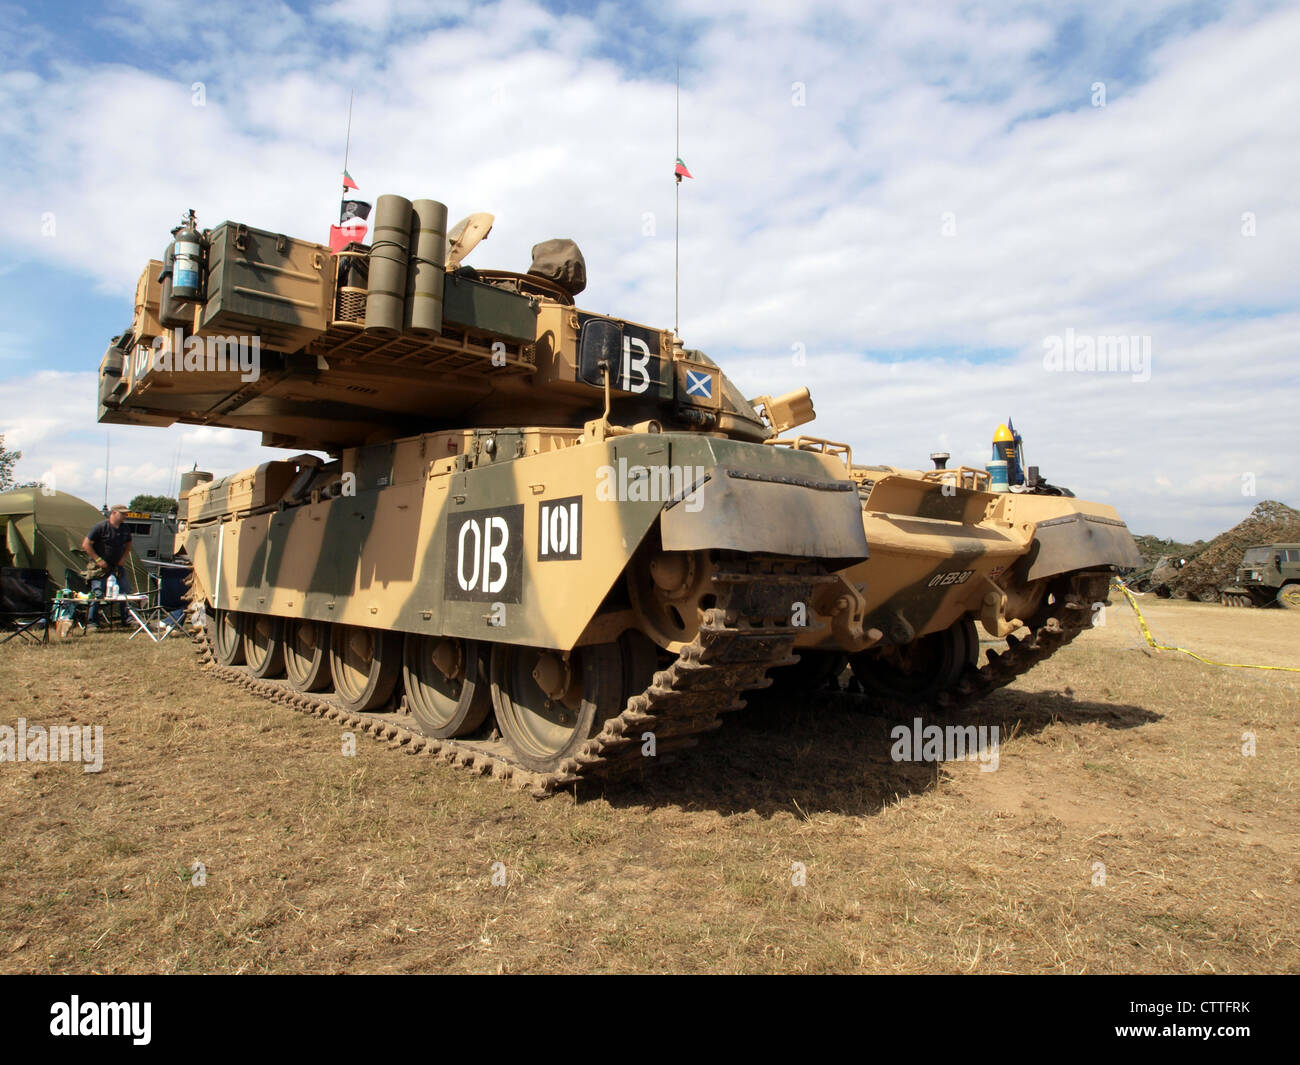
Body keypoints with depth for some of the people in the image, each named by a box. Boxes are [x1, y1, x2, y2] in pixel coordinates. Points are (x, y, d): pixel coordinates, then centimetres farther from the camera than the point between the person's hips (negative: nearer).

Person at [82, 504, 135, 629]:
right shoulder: (101, 527, -15)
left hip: (117, 566, 6)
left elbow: (128, 544, 21)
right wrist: (98, 559, -16)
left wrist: (123, 557, 6)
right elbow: (85, 545, -13)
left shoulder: (125, 529, 3)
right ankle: (91, 622, 3)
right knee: (97, 594, -6)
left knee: (126, 591, 5)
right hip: (101, 567, -6)